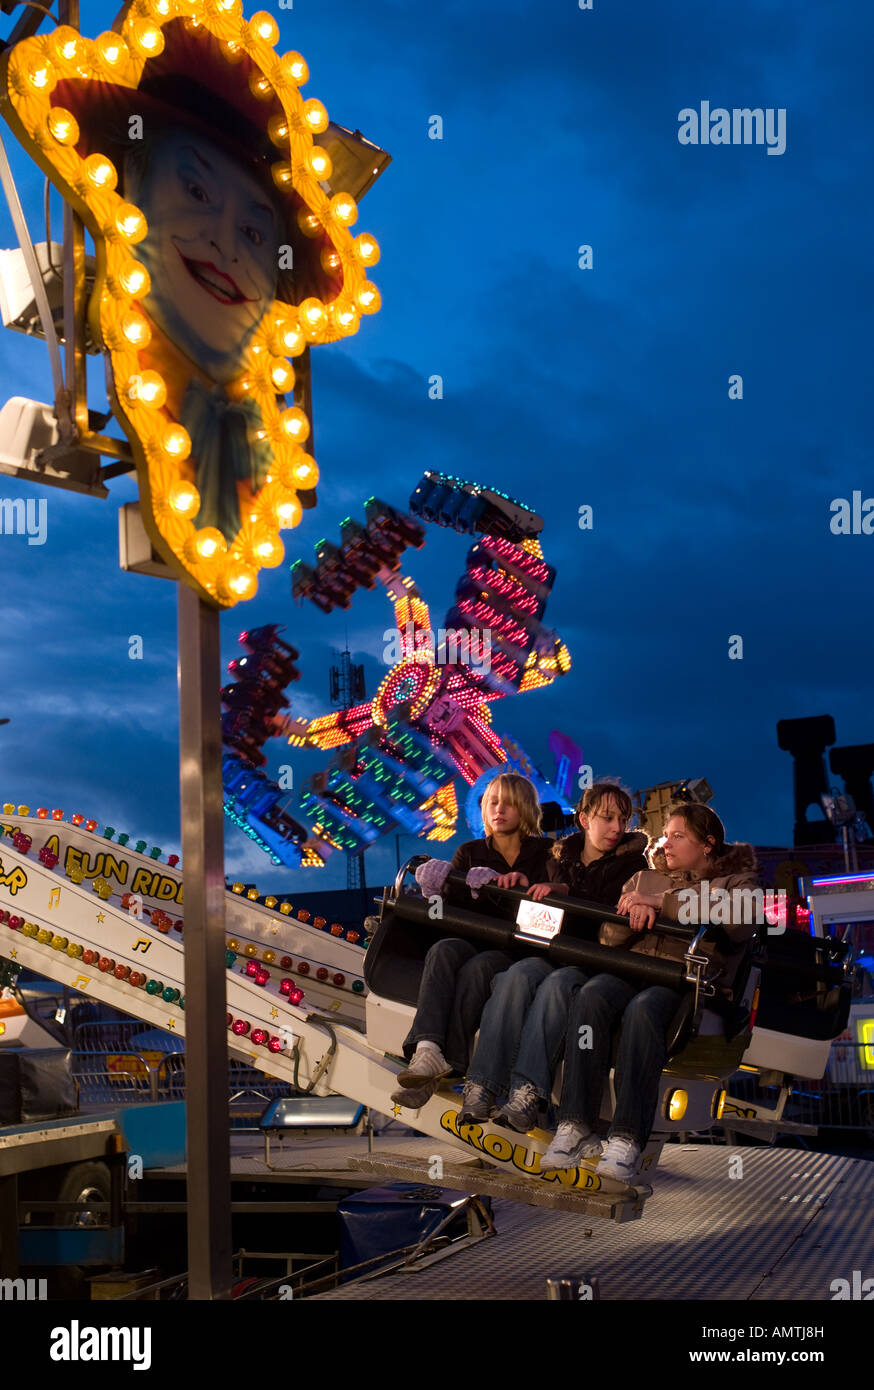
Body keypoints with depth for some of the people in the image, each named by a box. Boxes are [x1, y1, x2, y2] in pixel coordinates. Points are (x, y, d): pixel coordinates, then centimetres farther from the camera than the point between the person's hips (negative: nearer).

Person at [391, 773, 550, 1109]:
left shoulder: (543, 854, 12)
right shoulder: (469, 853, 20)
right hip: (470, 939, 2)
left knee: (477, 966, -36)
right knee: (443, 950, -34)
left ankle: (446, 1064, -44)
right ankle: (428, 1050, -52)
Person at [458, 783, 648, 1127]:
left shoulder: (632, 862, 9)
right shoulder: (561, 857, 21)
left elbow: (612, 910, -6)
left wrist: (565, 890, -13)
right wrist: (525, 886, 5)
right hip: (552, 952, 3)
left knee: (558, 983, -35)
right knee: (518, 976, -30)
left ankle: (527, 1092, -47)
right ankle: (481, 1086, -39)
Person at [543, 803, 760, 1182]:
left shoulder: (737, 881, 17)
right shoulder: (645, 879, 31)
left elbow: (739, 920, -8)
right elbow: (608, 937, 22)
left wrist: (663, 902, -7)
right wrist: (633, 913, -1)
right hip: (633, 970, 4)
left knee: (643, 1009, -38)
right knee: (590, 996, -32)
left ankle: (627, 1139, -41)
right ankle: (575, 1128, -35)